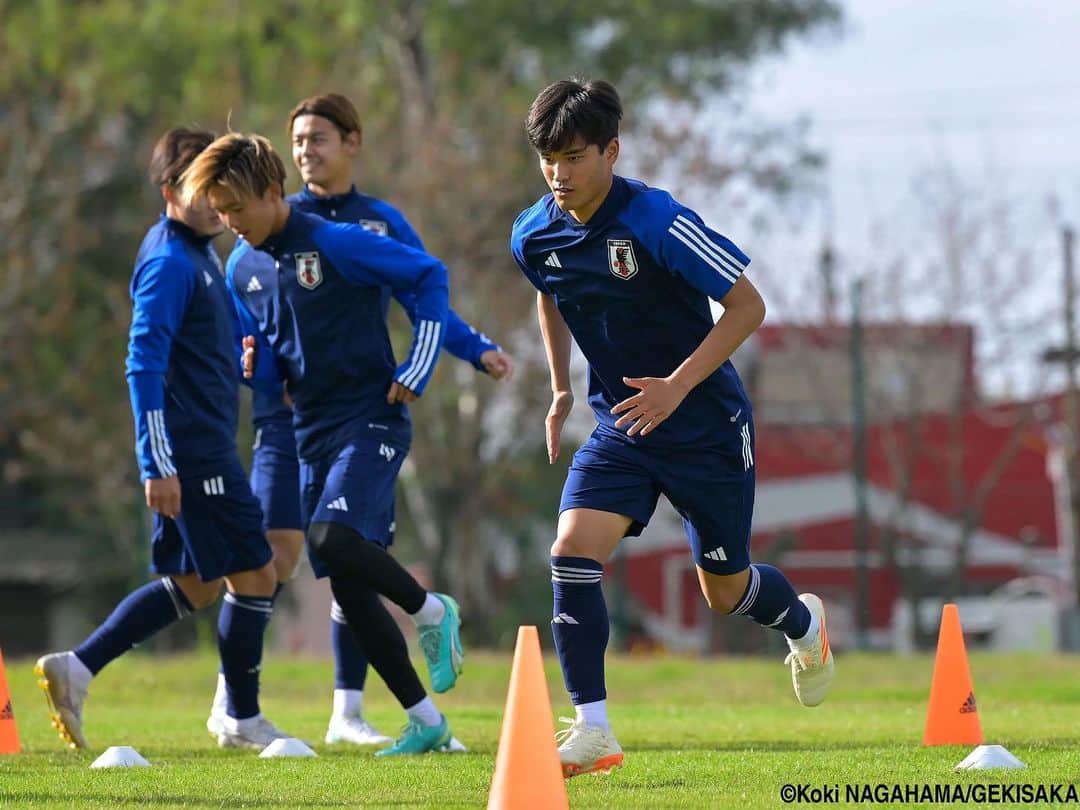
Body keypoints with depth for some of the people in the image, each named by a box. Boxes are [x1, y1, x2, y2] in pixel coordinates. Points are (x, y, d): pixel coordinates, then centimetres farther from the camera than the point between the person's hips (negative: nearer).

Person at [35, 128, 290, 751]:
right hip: (190, 452, -10)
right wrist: (157, 464, -23)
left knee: (195, 584, 14)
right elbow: (144, 363, -20)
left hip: (205, 448, 10)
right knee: (254, 574, -3)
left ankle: (76, 668, 13)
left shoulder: (200, 252, 15)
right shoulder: (170, 262, -15)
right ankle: (243, 721, 9)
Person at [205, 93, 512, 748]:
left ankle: (349, 713, 10)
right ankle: (231, 701, 0)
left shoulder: (384, 224, 10)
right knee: (276, 551, -11)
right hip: (291, 411, -2)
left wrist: (480, 350, -7)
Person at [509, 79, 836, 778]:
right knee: (572, 552, -18)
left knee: (724, 589, 9)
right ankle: (593, 732, -14)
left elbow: (748, 305, -18)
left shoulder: (658, 222, -23)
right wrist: (561, 390, 14)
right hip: (619, 426, 4)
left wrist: (676, 386, -25)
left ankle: (805, 624, 45)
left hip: (705, 425, -4)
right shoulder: (534, 237, -5)